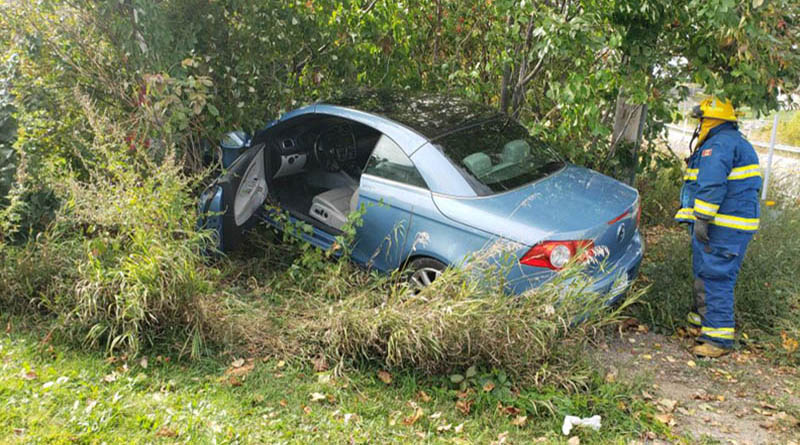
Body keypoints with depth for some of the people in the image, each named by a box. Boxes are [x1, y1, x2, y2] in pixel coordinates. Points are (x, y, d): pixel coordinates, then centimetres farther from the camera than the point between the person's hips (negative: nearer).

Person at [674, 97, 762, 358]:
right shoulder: (737, 143, 23)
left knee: (715, 278, -10)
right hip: (734, 226, 11)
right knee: (706, 275, 19)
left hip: (721, 228, -11)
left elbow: (712, 185, -24)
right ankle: (701, 322, 32)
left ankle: (719, 338, -8)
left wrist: (701, 219, -24)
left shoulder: (719, 145, -14)